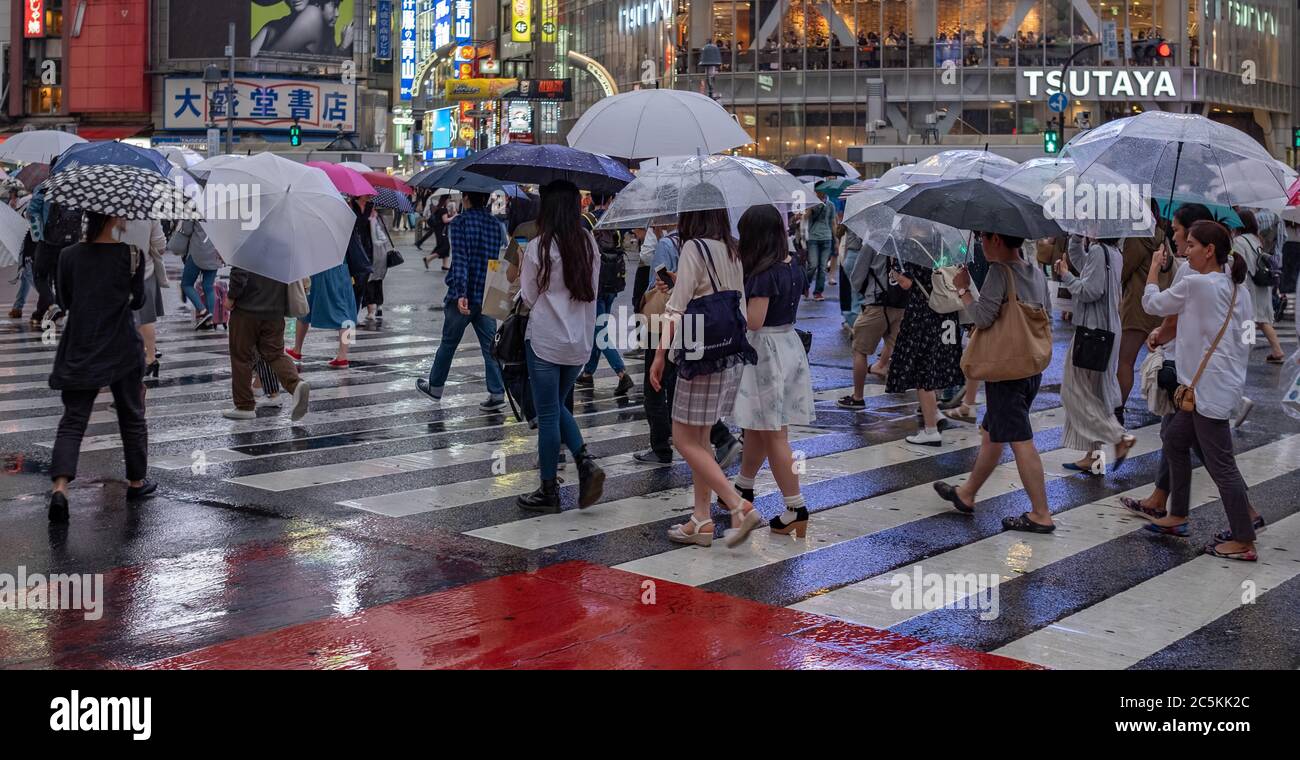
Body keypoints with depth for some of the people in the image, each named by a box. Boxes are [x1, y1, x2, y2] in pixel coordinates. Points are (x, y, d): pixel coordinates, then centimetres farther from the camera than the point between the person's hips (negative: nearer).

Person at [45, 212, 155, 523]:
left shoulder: (70, 256, -3)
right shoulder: (131, 255, -9)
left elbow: (63, 301, 7)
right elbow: (138, 301, 0)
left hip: (80, 352, 2)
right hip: (123, 351, -1)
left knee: (73, 420, 2)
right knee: (132, 417, 16)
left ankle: (60, 486, -16)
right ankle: (137, 481, 29)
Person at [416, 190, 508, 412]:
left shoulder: (460, 223, -9)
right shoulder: (497, 225, 7)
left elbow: (460, 260, -19)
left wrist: (461, 293, -27)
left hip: (462, 296, -4)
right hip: (488, 297, 4)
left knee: (448, 343, 12)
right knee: (490, 346, 4)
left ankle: (435, 387, 27)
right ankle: (497, 394, -3)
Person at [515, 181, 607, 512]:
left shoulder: (539, 247, -13)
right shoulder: (589, 244, 2)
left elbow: (528, 298, -6)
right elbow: (592, 292, 8)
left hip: (545, 340, -5)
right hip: (580, 340, 5)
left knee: (548, 414, 3)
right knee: (557, 406, 21)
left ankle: (549, 491, 11)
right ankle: (586, 462, 2)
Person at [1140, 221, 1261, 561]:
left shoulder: (1194, 284, -16)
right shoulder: (1238, 288, 9)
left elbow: (1152, 303, -2)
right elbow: (1247, 338, 14)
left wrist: (1155, 266, 13)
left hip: (1210, 387, -10)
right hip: (1228, 380, 10)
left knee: (1219, 463, -3)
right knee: (1174, 439, 21)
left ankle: (1244, 542, 4)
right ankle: (1177, 517, 29)